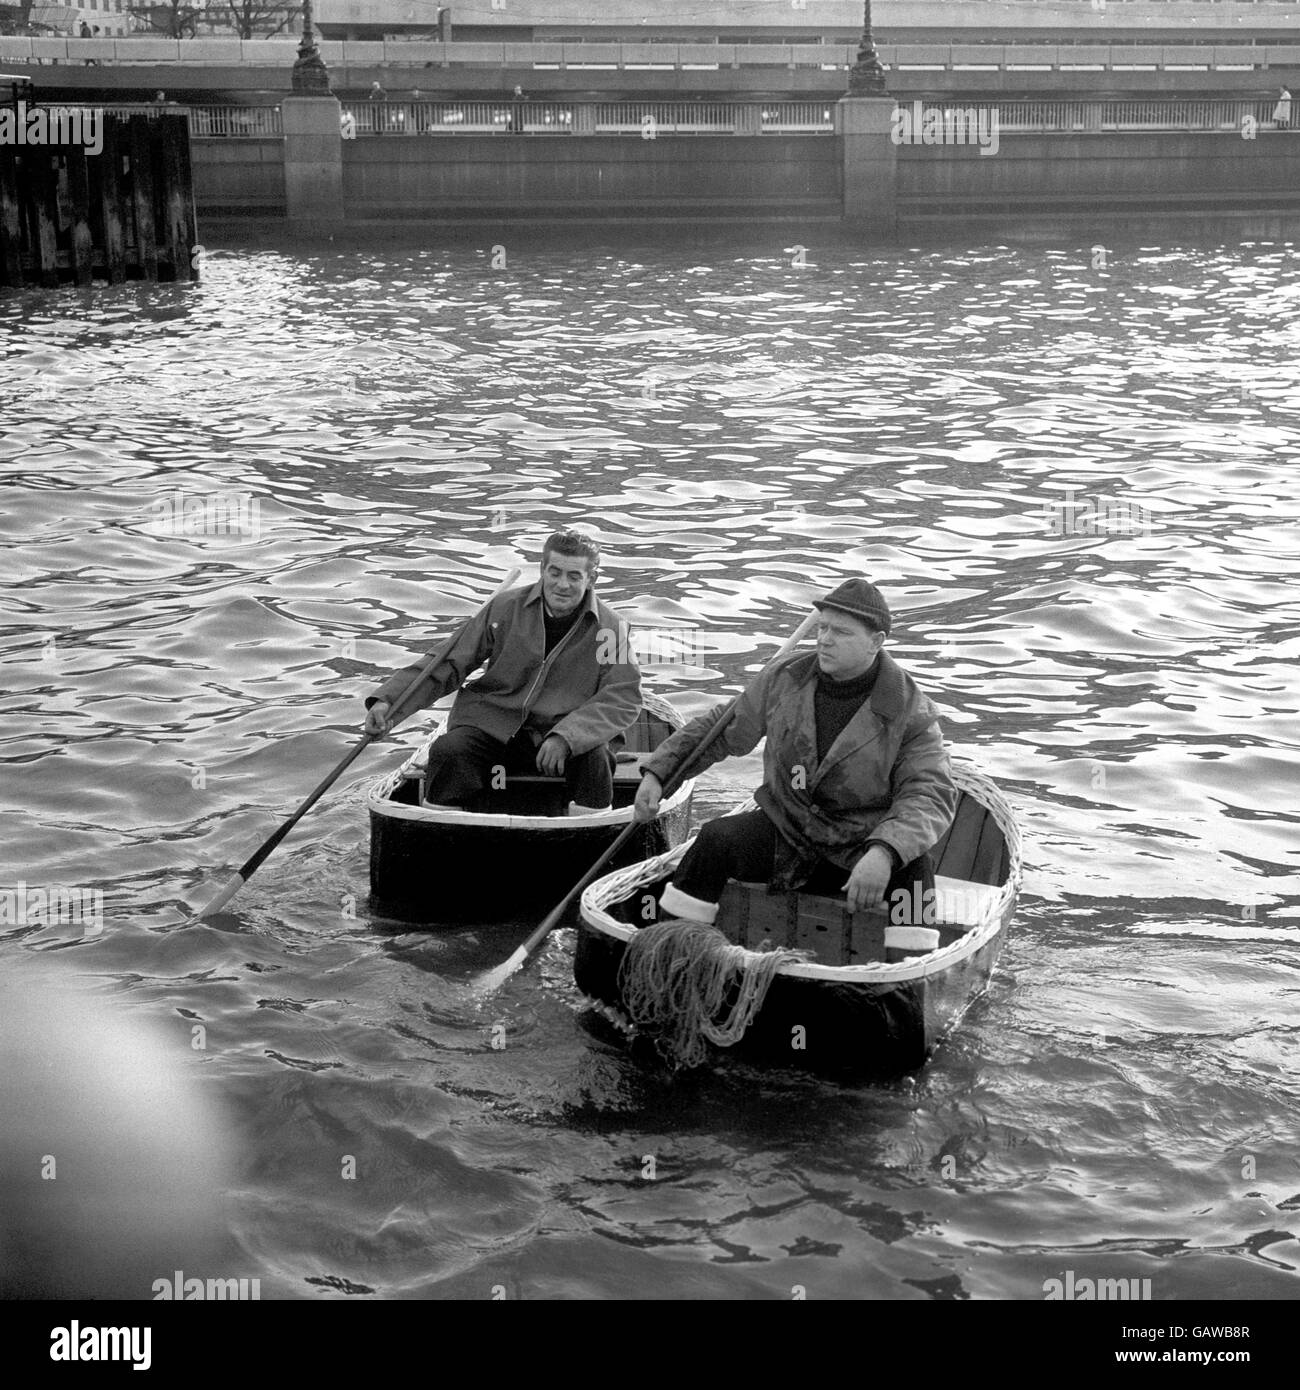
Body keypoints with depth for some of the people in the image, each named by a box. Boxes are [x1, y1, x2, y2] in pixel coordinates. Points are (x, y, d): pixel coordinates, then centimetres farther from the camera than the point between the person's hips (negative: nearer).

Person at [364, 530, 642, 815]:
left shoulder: (611, 628, 0)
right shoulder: (505, 609, 4)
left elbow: (625, 697, -10)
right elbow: (447, 665, 5)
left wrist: (565, 737, -26)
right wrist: (388, 702, -8)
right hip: (493, 726, 1)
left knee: (595, 758, -32)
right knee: (448, 752, -26)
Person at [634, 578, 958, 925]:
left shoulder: (913, 714, -13)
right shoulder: (784, 679, -1)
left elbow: (931, 795, -21)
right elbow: (720, 730, 11)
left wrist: (885, 851, -40)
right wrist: (657, 771, -1)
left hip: (860, 848, -3)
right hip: (784, 829, 3)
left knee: (913, 867, -33)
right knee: (716, 841, -24)